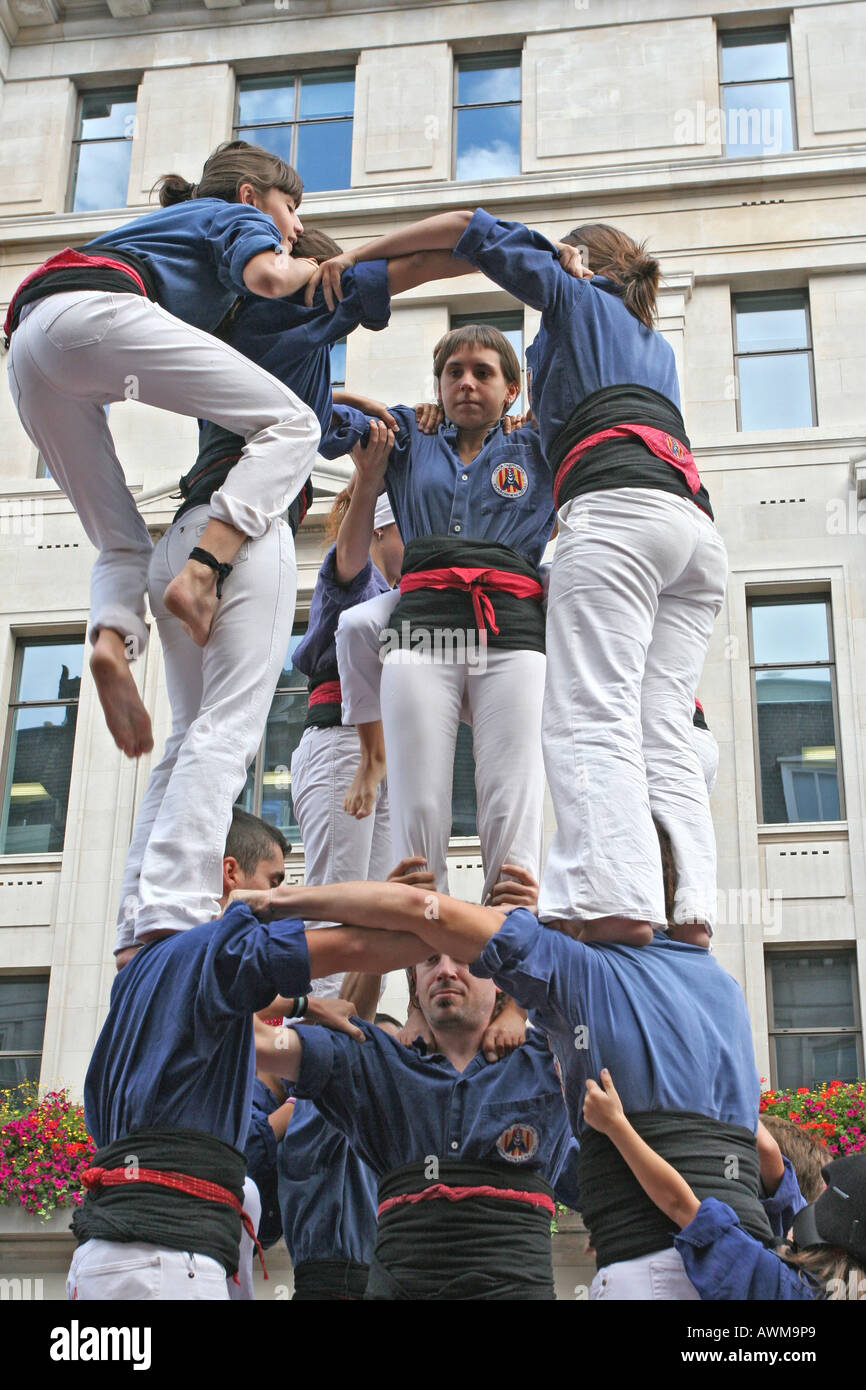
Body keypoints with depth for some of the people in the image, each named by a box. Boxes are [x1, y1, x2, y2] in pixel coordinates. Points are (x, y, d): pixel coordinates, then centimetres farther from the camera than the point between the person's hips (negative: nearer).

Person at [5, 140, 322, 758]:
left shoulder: (175, 222, 43)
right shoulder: (239, 215, 21)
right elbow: (266, 275, -3)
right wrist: (310, 266, 19)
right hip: (93, 312, -8)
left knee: (122, 543, 10)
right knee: (290, 423, -9)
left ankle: (112, 642, -21)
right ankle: (202, 571, -28)